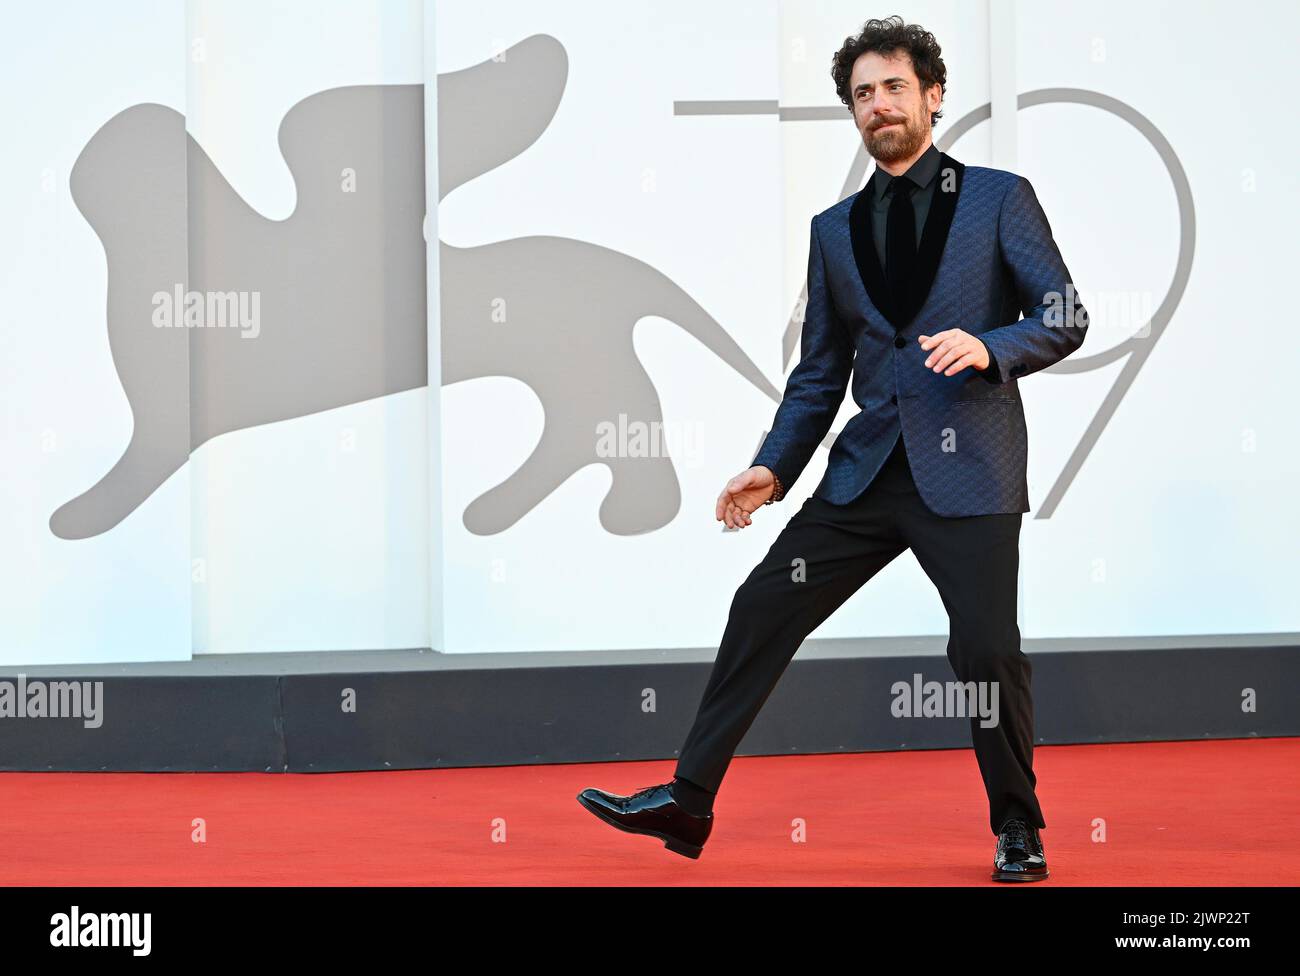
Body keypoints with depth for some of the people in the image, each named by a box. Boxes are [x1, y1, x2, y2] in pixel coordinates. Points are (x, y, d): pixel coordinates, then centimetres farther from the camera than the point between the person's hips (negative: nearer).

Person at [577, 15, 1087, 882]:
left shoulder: (998, 198, 3)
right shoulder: (836, 230, 15)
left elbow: (1066, 316, -1)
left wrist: (990, 345, -19)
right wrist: (774, 468, 6)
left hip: (968, 469, -4)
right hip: (868, 472, 4)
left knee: (988, 650, -9)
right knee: (763, 609, -1)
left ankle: (1019, 831, 14)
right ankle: (688, 804, 6)